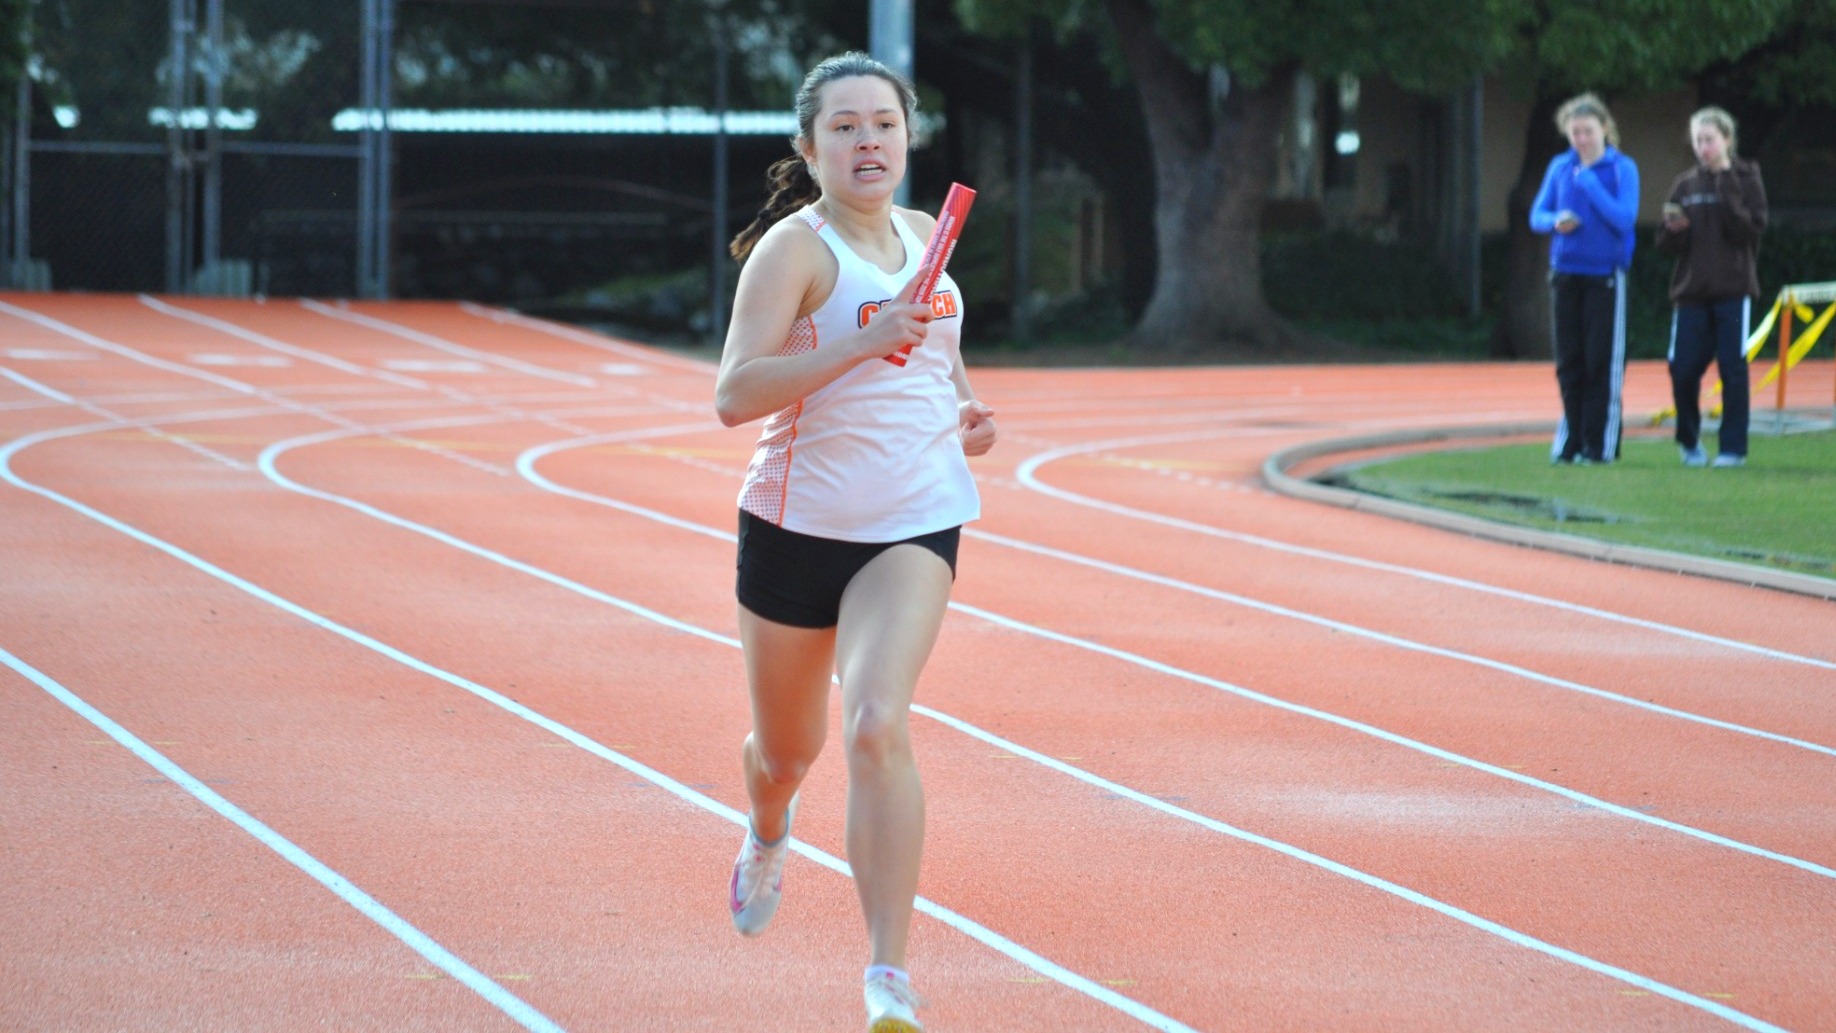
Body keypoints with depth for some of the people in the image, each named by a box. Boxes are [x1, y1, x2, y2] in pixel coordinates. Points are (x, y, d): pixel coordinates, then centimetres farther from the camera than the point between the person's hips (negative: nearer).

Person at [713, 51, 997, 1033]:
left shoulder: (922, 235, 7)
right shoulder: (796, 247, -11)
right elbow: (734, 395, -23)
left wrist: (963, 405, 8)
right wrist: (866, 342, -30)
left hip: (914, 527, 2)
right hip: (799, 521, -2)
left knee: (878, 725, -21)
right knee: (787, 747, 15)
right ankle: (767, 835, 55)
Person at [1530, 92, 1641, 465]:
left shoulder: (1622, 168, -5)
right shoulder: (1560, 167, 6)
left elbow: (1624, 219, -15)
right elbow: (1537, 215, 8)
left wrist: (1589, 182, -19)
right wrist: (1556, 221, -14)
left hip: (1605, 275, -4)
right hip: (1566, 273, 4)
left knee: (1602, 361, -3)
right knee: (1569, 362, 6)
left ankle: (1600, 443, 2)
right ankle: (1571, 439, 13)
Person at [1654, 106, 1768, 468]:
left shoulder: (1746, 181, 3)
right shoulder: (1685, 186, 10)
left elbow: (1753, 231, -7)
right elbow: (1667, 244, 10)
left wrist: (1730, 200, -18)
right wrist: (1673, 229, -12)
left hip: (1733, 291, -3)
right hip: (1691, 289, 3)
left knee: (1733, 368, -5)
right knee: (1683, 370, -1)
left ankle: (1733, 447, 2)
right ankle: (1689, 441, 18)